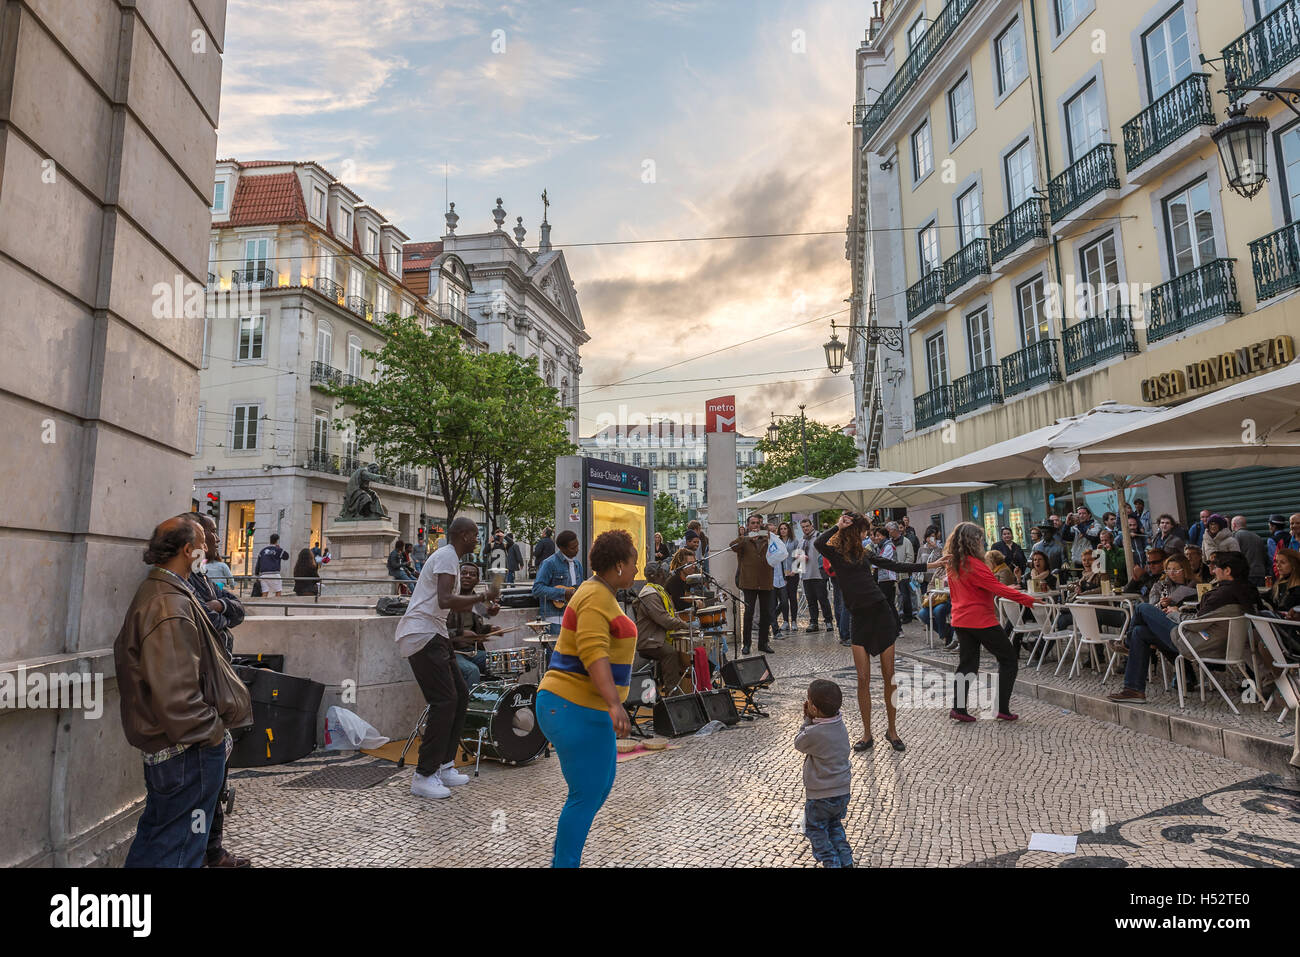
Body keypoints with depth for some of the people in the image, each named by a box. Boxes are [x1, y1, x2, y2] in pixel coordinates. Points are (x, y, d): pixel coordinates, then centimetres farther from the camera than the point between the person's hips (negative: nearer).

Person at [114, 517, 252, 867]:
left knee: (152, 843, 24)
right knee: (178, 851, 2)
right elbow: (175, 695, -29)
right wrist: (214, 733, -18)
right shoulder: (171, 607, -24)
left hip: (162, 747, 11)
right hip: (189, 750, -11)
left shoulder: (152, 593, 12)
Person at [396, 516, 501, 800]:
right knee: (445, 702, -12)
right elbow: (445, 600, -26)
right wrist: (484, 596, -19)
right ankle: (424, 776, -4)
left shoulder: (448, 556, 20)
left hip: (433, 635, 11)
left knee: (460, 695, 11)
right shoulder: (447, 556, -13)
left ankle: (444, 766, 18)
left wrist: (480, 606, 26)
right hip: (422, 635, -11)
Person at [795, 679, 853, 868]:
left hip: (820, 796, -7)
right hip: (843, 791, 7)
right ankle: (846, 860, 26)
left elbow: (799, 744, -8)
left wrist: (807, 720, -8)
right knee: (835, 825, 28)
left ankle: (831, 862, 14)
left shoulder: (813, 733, -30)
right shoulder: (840, 725, -6)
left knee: (815, 829, 16)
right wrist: (811, 720, -3)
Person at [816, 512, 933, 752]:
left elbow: (895, 566, 21)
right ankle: (867, 734, 11)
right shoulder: (835, 553, 0)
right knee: (863, 679, -1)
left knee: (889, 676, 4)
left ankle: (892, 729, 18)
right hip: (859, 618, -3)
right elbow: (819, 543, -22)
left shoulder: (864, 553, 13)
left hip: (881, 613, 3)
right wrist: (839, 525, -8)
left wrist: (928, 566, 23)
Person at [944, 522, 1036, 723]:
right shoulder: (973, 564, -17)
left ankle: (958, 707, 5)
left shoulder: (952, 564, 8)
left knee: (967, 664, 12)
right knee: (1009, 661, 6)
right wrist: (1028, 599, -21)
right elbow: (997, 588, -21)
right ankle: (1003, 709, 5)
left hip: (961, 620, 8)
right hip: (981, 620, -8)